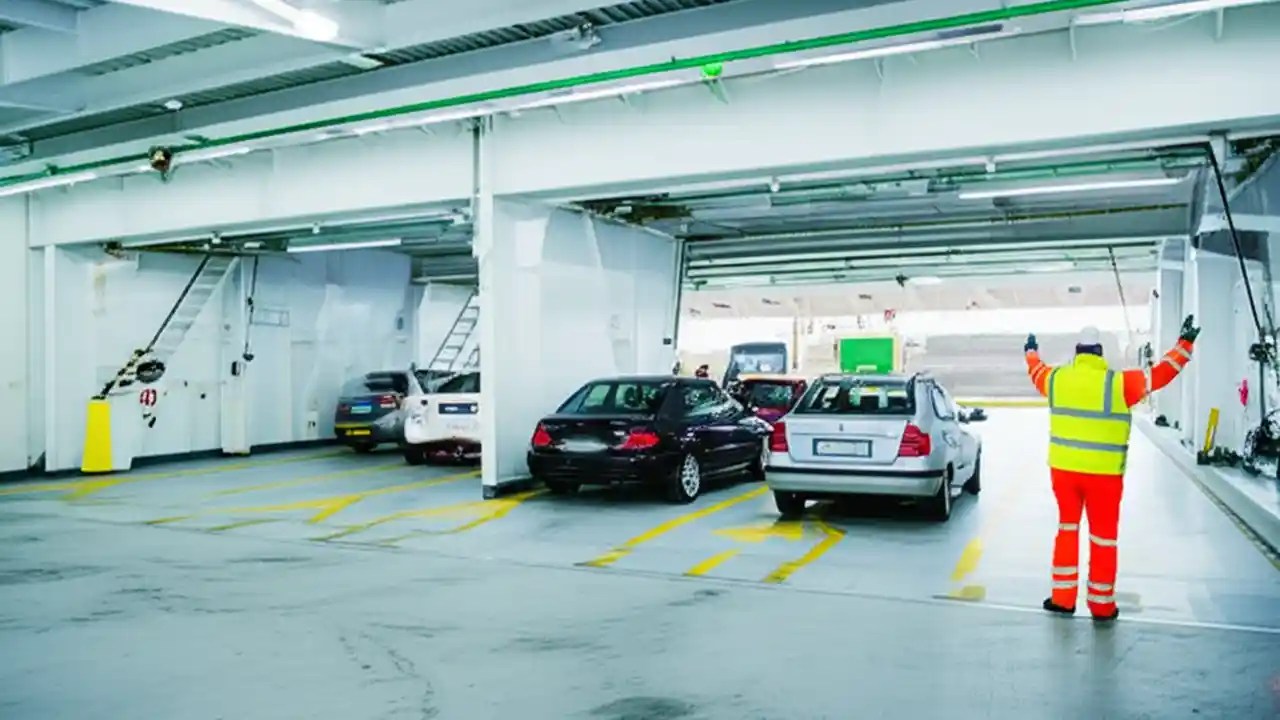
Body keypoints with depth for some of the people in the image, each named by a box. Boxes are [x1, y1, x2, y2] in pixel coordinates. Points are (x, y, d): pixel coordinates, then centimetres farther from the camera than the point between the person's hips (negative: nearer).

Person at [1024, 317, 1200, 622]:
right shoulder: (1119, 383, -9)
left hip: (1063, 468, 3)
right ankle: (1102, 605, 19)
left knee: (1067, 528, 18)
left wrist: (1032, 352, 45)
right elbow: (1160, 374, -1)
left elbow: (1037, 371, 24)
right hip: (1103, 473, -3)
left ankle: (1063, 598, 19)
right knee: (1104, 535, 9)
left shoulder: (1056, 378, 2)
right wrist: (1184, 344, 12)